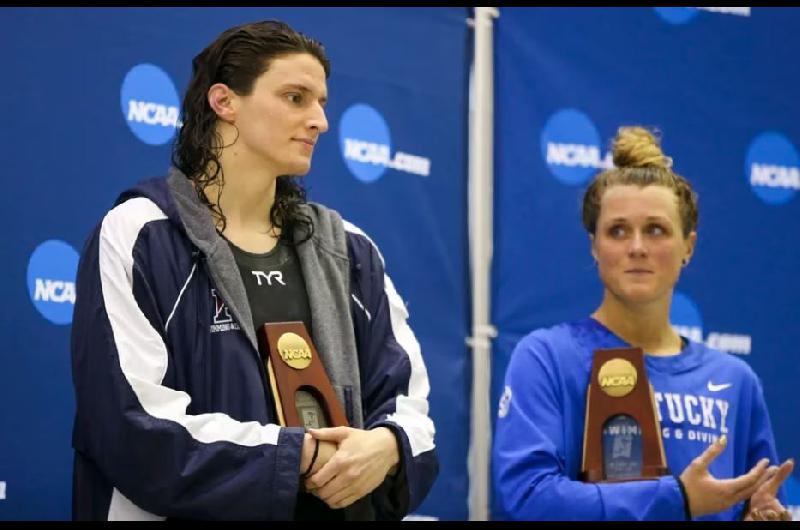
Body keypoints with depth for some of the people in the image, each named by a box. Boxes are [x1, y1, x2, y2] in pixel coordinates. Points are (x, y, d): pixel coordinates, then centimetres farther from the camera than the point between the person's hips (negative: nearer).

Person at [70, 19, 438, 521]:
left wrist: (387, 446, -19)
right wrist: (301, 455, -17)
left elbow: (407, 402, 3)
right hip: (195, 510, -5)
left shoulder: (349, 251, 7)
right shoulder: (138, 237, -9)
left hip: (337, 508, 5)